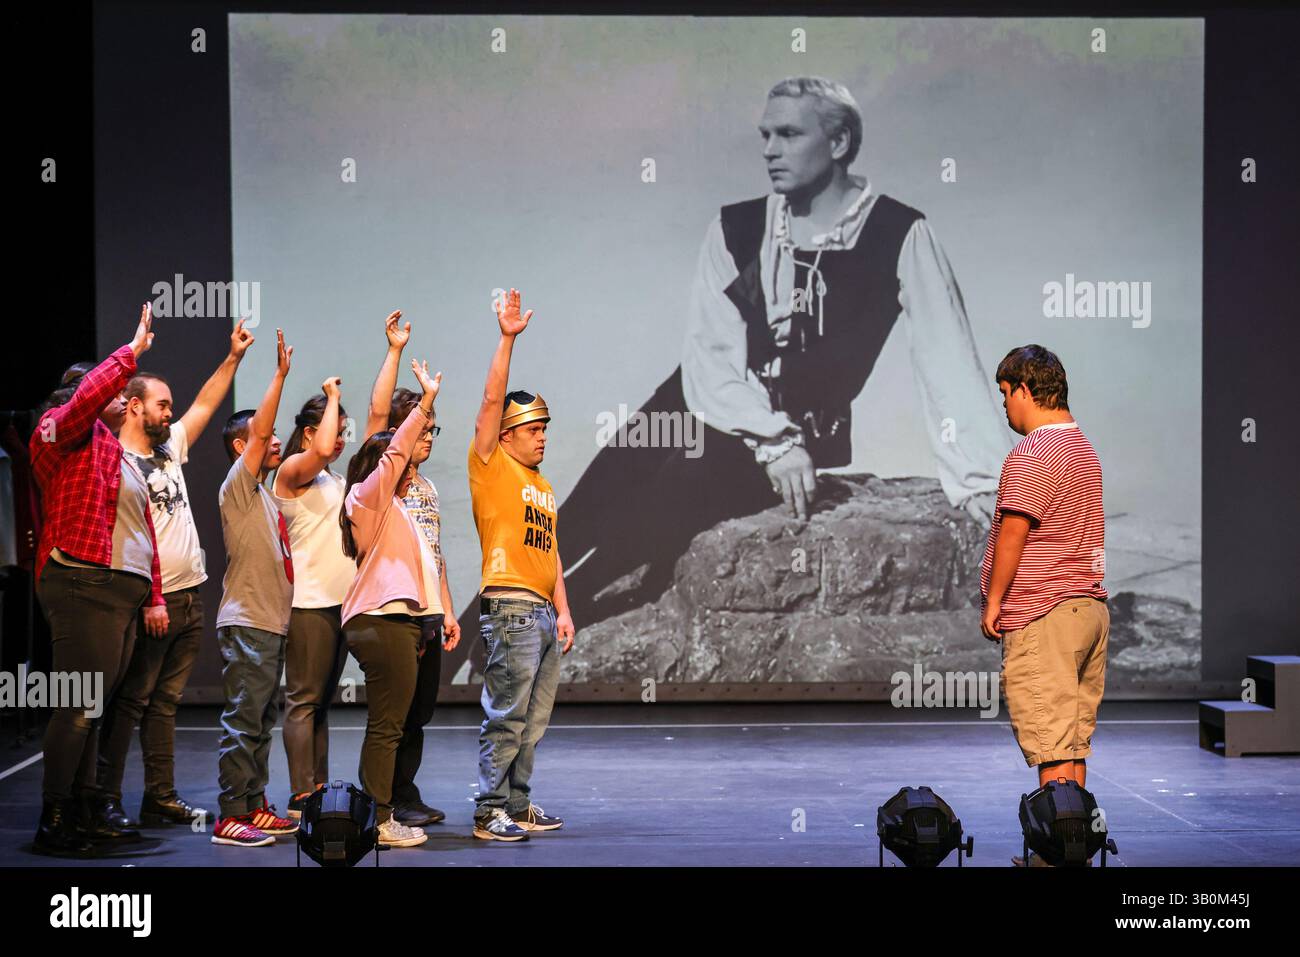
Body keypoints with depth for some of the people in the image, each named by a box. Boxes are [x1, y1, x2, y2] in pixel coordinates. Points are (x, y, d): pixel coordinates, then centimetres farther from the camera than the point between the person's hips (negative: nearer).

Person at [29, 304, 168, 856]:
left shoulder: (118, 454, 26)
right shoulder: (64, 431, 0)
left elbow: (142, 534, 24)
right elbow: (88, 398, -24)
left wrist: (152, 594, 20)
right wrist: (132, 351, -17)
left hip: (122, 592, 9)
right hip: (84, 584, -9)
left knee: (93, 707, 11)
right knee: (80, 707, -10)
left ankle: (86, 814, 15)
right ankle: (54, 823, -6)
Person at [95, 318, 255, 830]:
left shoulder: (170, 449, 15)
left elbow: (205, 404, 25)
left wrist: (233, 357, 18)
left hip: (190, 598, 8)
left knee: (164, 702, 11)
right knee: (129, 702, -4)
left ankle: (160, 799, 15)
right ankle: (105, 799, 2)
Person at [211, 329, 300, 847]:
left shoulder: (265, 496, 18)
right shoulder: (237, 488, -8)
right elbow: (258, 432, -19)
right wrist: (280, 373, -21)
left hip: (272, 622, 9)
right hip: (246, 624, -9)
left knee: (260, 723, 13)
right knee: (242, 723, -8)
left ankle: (254, 806, 19)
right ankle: (229, 818, -5)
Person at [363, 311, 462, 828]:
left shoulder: (427, 486, 20)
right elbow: (377, 410, -17)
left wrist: (447, 611, 17)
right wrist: (395, 350, -20)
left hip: (427, 612, 8)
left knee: (419, 710, 11)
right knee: (398, 710, -3)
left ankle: (401, 796, 19)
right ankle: (398, 800, 5)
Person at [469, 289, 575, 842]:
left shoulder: (543, 487, 21)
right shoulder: (491, 467, 0)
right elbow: (492, 401, -10)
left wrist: (563, 610, 13)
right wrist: (507, 340, -14)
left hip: (544, 614, 8)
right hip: (510, 609, -8)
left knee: (533, 721, 11)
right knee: (506, 717, -8)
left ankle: (518, 806, 19)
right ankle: (489, 813, -3)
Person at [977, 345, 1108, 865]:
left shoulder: (1032, 454, -13)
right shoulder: (1083, 447, 17)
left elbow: (1012, 534, -16)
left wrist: (992, 602, -6)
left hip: (1042, 616, -9)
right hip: (1089, 606, 9)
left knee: (1052, 746, -6)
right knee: (1074, 742, 12)